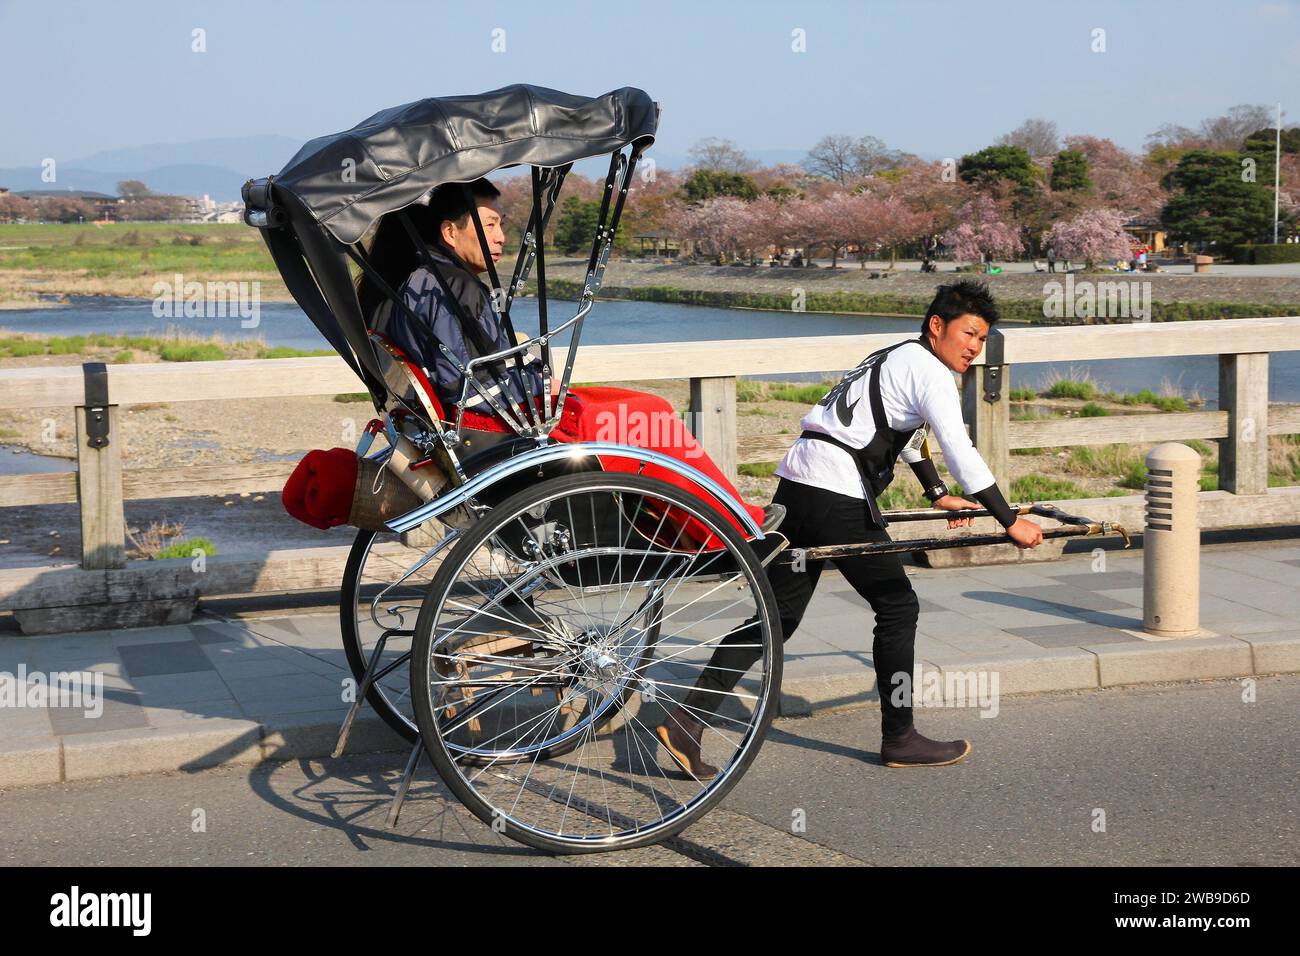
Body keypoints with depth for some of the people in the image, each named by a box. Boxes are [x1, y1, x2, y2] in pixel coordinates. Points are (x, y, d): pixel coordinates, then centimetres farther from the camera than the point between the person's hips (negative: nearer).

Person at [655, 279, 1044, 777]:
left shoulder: (897, 359, 26)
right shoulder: (928, 371, -5)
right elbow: (962, 455, -13)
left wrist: (939, 496, 50)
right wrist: (1010, 522, -8)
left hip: (796, 486, 9)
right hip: (837, 498, -9)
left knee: (778, 615, 8)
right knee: (897, 606, 5)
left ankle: (685, 718, 1)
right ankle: (899, 739, 15)